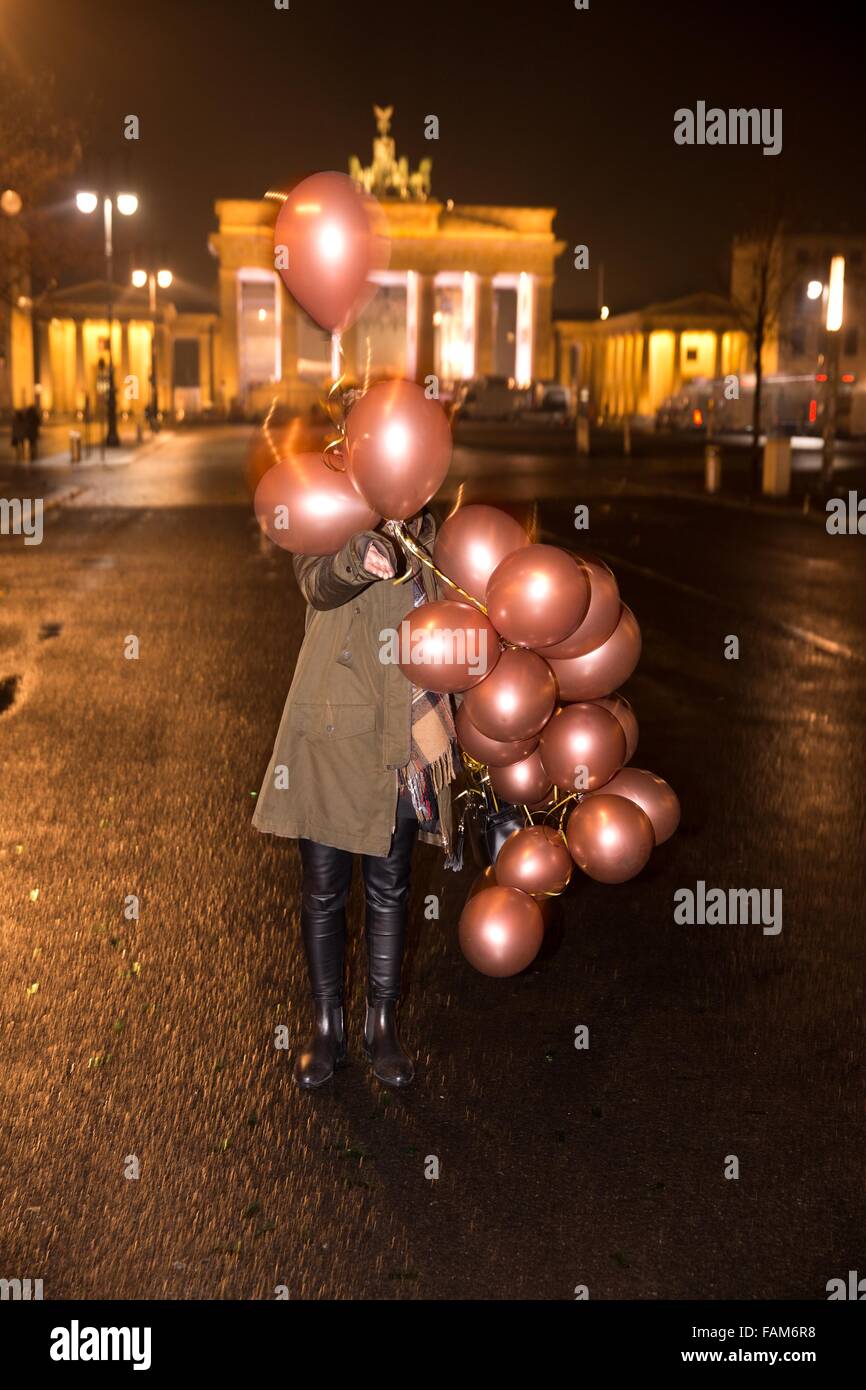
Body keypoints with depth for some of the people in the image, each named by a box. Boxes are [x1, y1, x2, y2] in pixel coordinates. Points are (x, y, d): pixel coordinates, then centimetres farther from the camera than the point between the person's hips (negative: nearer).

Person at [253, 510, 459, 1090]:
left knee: (390, 886, 13)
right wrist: (358, 557, -50)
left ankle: (383, 1024, 28)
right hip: (332, 734, -4)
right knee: (324, 889, 6)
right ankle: (328, 1028, 23)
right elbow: (320, 584, -28)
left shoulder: (427, 542, 11)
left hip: (406, 745, 4)